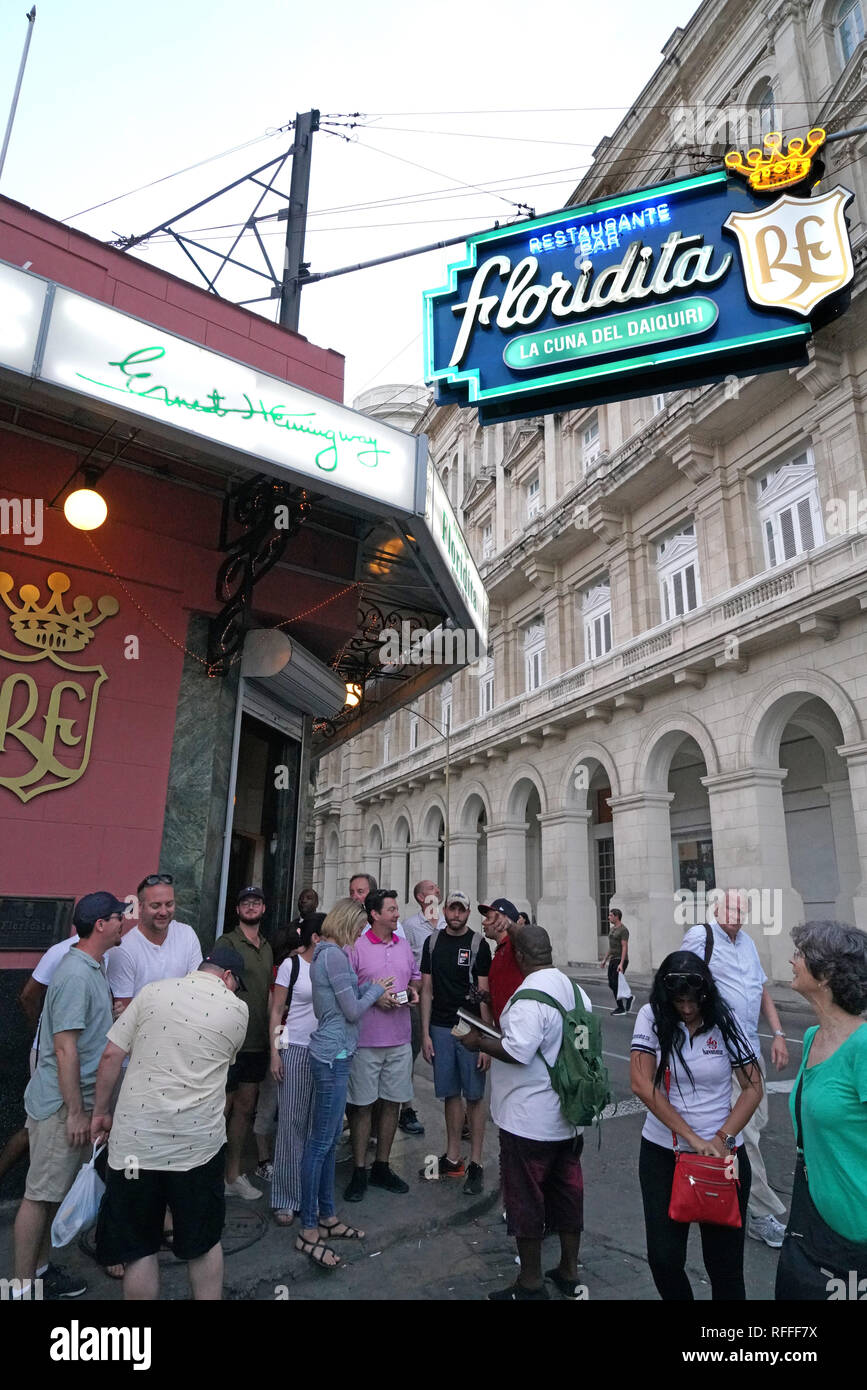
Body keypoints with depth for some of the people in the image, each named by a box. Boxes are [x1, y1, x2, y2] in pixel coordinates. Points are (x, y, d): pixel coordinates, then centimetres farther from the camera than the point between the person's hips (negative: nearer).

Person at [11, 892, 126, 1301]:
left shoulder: (92, 968, 7)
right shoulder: (76, 975, -24)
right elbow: (65, 1048, -24)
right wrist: (75, 1112, -20)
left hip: (75, 1101, 9)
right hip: (60, 1106, -9)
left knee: (55, 1191, 19)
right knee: (40, 1194, 5)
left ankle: (39, 1268, 32)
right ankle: (24, 1286, 18)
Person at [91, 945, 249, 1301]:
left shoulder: (152, 992, 0)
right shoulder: (237, 1010, -1)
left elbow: (111, 1055, -1)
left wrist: (101, 1111, 11)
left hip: (135, 1139, 1)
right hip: (199, 1143, 0)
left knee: (139, 1248, 17)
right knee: (205, 1243, 19)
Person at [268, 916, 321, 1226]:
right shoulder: (291, 964, -6)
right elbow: (276, 1011, -3)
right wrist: (274, 1054, -6)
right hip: (296, 1049, -3)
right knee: (292, 1121, 4)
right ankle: (286, 1197, 17)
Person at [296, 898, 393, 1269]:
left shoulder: (325, 952, 11)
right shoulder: (334, 954, -19)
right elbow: (352, 1011, -15)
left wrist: (371, 989, 9)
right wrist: (375, 990, 0)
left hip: (333, 1054, 10)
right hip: (333, 1055, -10)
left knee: (329, 1140, 17)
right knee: (321, 1142, -1)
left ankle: (327, 1217, 28)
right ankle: (308, 1231, 9)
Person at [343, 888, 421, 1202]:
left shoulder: (404, 946, 8)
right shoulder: (355, 947, -10)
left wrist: (413, 990, 1)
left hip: (399, 1039, 5)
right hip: (365, 1039, -5)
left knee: (392, 1103, 13)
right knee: (362, 1105, 5)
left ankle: (381, 1167, 29)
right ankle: (359, 1172, 20)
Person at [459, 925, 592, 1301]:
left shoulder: (530, 998, -25)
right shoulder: (574, 989, 2)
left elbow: (517, 1051, -31)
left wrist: (479, 1042, -17)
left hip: (530, 1121, -8)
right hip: (570, 1115, 8)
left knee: (526, 1198, 9)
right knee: (567, 1192, 20)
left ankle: (530, 1284, 24)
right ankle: (569, 1273, 35)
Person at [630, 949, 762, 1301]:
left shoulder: (725, 1022, -6)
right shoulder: (652, 1017, -9)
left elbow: (753, 1087, -2)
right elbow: (641, 1084, -14)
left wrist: (722, 1139, -12)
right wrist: (692, 1139, -17)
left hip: (724, 1153, 0)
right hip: (663, 1152, 0)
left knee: (724, 1260, 7)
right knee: (663, 1257, 4)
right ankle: (676, 1295, 32)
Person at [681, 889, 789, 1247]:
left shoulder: (747, 942, 11)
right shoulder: (700, 936, -14)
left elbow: (762, 989, 18)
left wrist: (778, 1034, 12)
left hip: (751, 1049, 8)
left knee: (756, 1121, 16)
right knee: (744, 1132, -4)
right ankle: (762, 1215, 9)